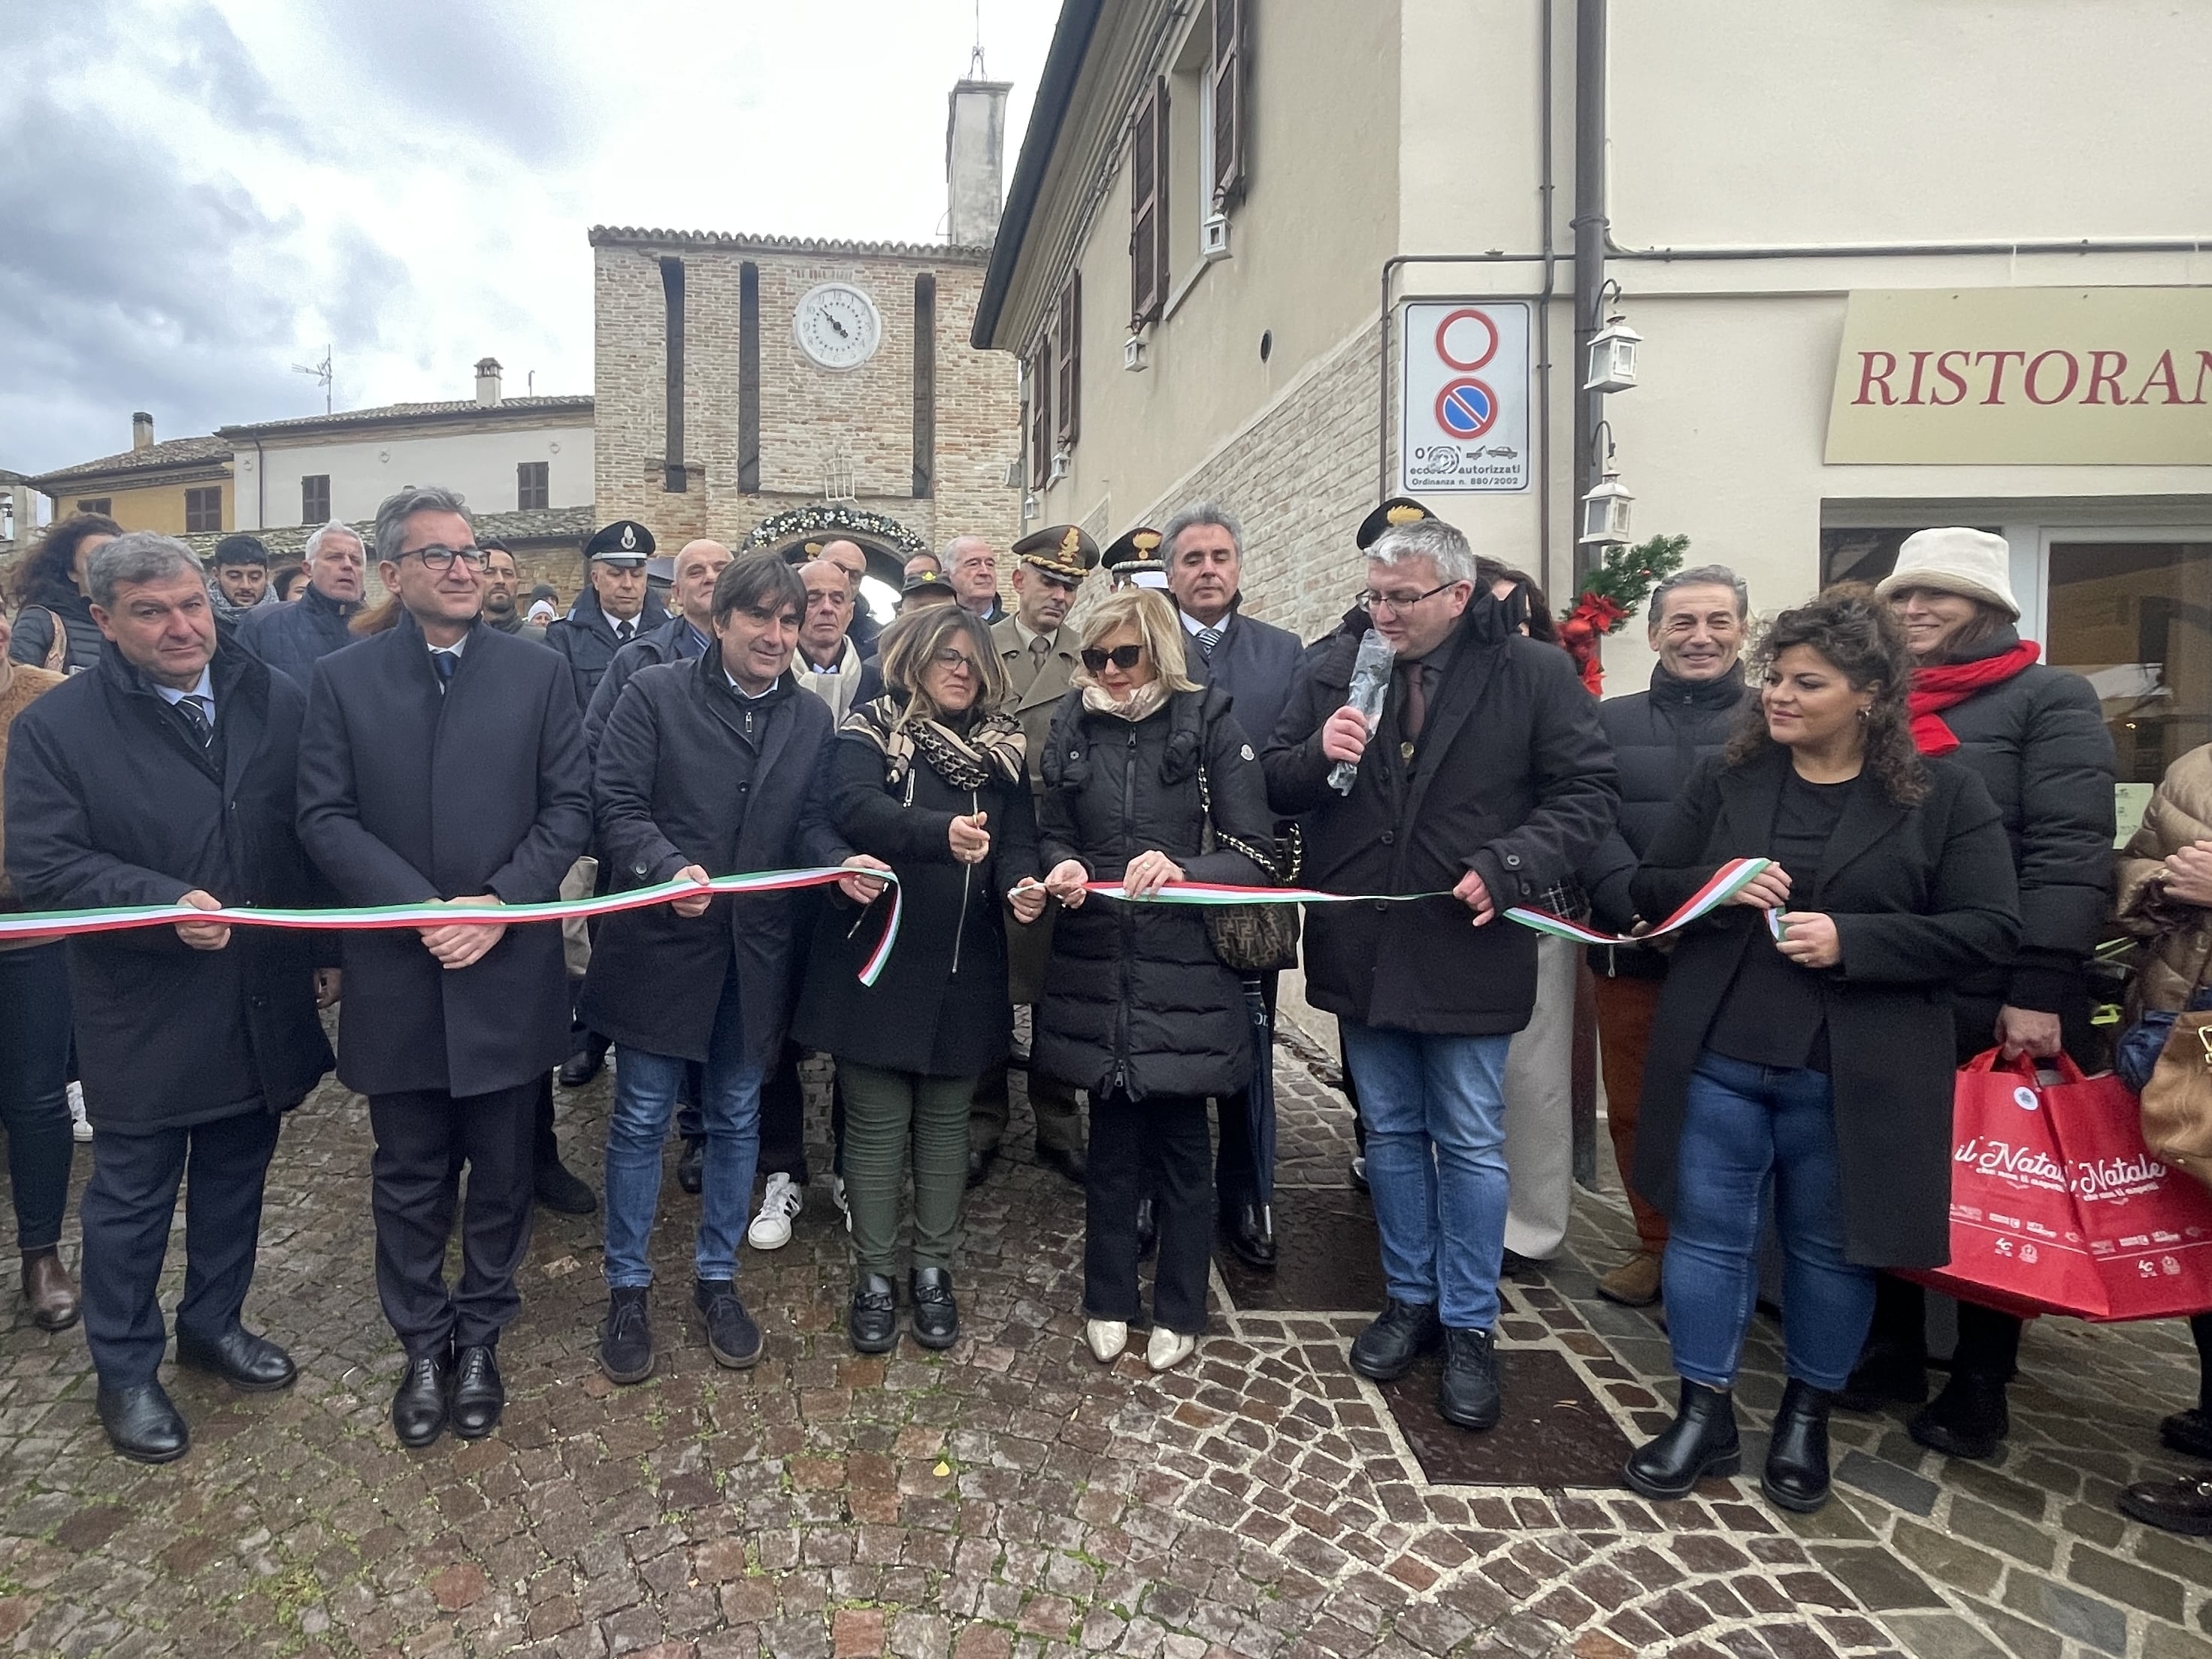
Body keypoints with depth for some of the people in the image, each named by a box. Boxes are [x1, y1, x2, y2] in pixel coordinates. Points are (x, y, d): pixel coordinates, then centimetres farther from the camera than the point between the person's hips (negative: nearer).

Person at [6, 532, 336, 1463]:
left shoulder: (276, 702, -1)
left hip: (262, 1004, 3)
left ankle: (214, 1323, 41)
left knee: (234, 1179, 20)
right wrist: (166, 903, -28)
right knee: (131, 1199, 13)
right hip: (143, 1018, -3)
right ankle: (124, 1370, 33)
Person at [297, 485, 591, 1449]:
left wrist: (497, 903, -14)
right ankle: (424, 1345, 33)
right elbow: (325, 817, -4)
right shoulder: (343, 680, 2)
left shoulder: (539, 673, 1)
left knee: (501, 1177, 13)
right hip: (395, 978, 0)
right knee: (409, 1180, 14)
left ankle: (481, 1336, 33)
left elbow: (569, 806, -3)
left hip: (508, 973, 0)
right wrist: (424, 910, -16)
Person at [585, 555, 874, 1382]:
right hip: (661, 940, -3)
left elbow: (810, 821, 7)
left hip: (756, 948, 4)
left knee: (736, 1119, 15)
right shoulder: (656, 693, -5)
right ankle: (628, 1286, 27)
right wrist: (669, 868, -27)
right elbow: (617, 803, -10)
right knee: (641, 1119, 8)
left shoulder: (812, 719, 7)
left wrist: (843, 861, -14)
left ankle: (717, 1276, 33)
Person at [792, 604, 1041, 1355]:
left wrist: (1020, 882, -20)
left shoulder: (1001, 746, 10)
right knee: (878, 1124, 5)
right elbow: (856, 809, -22)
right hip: (878, 956, -3)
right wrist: (943, 833, -38)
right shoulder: (871, 730, -3)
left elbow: (1018, 840, 3)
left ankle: (933, 1269, 29)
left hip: (964, 967, 4)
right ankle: (874, 1275, 23)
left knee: (945, 1121, 13)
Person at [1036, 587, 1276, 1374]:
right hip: (1096, 969, 3)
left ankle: (1179, 1311, 29)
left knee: (1179, 1145, 10)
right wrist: (1065, 865, -9)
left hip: (1183, 972, -3)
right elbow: (1053, 831, 14)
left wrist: (1182, 869, -27)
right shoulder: (1073, 727, 6)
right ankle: (1107, 1299, 32)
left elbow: (1257, 855, -9)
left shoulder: (1210, 724, -5)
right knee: (1112, 1143, 14)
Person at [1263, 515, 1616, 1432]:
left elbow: (1585, 795, -6)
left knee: (1470, 1143, 9)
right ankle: (1410, 1297, 37)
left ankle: (1469, 1325, 28)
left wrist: (1509, 867, -20)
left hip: (1468, 950, -3)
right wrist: (1318, 754, -18)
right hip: (1362, 948, 3)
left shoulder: (1535, 674, -7)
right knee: (1391, 1131, 18)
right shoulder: (1336, 666, 1)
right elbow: (1277, 788, 4)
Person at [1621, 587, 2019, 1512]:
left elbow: (1989, 930, -6)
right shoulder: (1726, 777, 4)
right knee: (1706, 1230, 9)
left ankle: (1807, 1415, 36)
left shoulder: (1943, 794, -3)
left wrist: (1851, 940, -19)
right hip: (1717, 1058, 2)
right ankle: (1705, 1415, 25)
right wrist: (1716, 884, -16)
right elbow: (1648, 889, 6)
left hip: (1852, 1073, -2)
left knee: (1832, 1244, 14)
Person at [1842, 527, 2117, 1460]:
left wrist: (2040, 992, -19)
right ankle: (1891, 1349, 27)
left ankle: (1981, 1382, 23)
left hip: (1992, 1003, -4)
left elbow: (2070, 854, -11)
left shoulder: (2050, 700, -1)